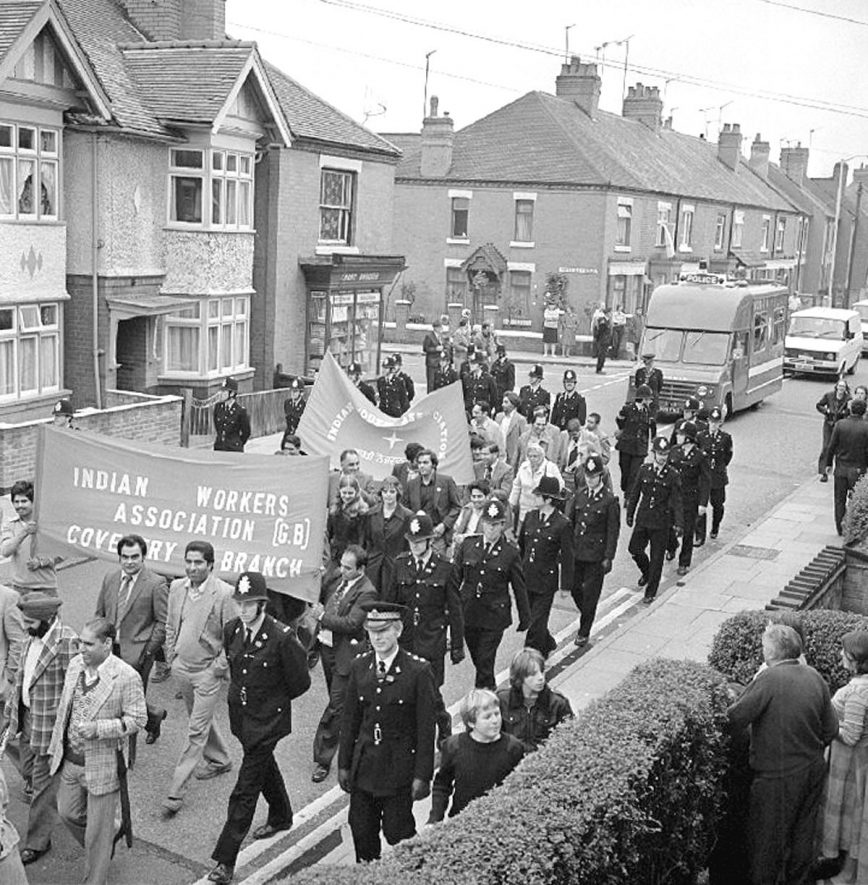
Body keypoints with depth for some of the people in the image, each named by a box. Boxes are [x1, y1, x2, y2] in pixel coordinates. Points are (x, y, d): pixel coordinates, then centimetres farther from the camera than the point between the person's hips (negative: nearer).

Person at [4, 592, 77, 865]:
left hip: (50, 723, -8)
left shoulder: (67, 642, -24)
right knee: (28, 769, 22)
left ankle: (37, 842, 17)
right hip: (27, 717, 8)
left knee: (43, 781, 4)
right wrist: (11, 709, 15)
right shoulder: (33, 638, 3)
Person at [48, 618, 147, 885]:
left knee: (98, 830, 7)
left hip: (103, 765, -6)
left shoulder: (126, 677, -22)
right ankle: (102, 842, 48)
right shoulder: (75, 664, -2)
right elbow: (64, 709, 10)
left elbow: (137, 718, -16)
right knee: (68, 813, 21)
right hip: (70, 760, 6)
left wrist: (98, 728, -27)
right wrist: (56, 746, 14)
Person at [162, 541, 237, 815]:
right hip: (181, 667, 6)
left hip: (207, 671, -6)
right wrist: (171, 655, 10)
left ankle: (176, 791, 0)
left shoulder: (224, 593, -18)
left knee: (196, 731, -4)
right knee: (201, 719, 22)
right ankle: (220, 760, 44)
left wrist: (220, 667, -12)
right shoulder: (176, 587, 0)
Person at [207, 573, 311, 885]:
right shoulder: (231, 630, -6)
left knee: (245, 790, -4)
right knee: (265, 768, 28)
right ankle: (281, 816, 52)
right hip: (242, 716, 6)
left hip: (267, 721, -6)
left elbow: (299, 683, -12)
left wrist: (272, 701, 1)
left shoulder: (281, 637, -24)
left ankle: (226, 860, 2)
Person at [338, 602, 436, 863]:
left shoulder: (418, 671, -11)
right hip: (363, 766, 4)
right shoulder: (359, 667, 1)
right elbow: (350, 720, 7)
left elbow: (426, 727, -9)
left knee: (397, 832, 4)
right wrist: (344, 764, 8)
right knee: (361, 831, 10)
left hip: (400, 767, -4)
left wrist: (423, 775, -10)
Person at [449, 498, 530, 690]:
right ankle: (490, 689, 37)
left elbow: (519, 588, 3)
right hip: (467, 613, 3)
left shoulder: (511, 553, -4)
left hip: (494, 617, -3)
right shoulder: (467, 545, 1)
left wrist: (525, 618, 8)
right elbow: (454, 579, 4)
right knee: (477, 660, 15)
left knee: (485, 662, -6)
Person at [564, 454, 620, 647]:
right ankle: (587, 617, 37)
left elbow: (613, 531, -8)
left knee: (590, 594, 3)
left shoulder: (610, 500, -10)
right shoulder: (579, 493, 5)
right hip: (576, 550, 5)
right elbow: (569, 519, 11)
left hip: (596, 555, -5)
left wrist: (608, 558, -10)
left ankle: (584, 632, 16)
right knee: (574, 588, 11)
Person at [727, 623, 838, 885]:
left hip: (779, 776, -7)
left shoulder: (769, 679, -23)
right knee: (804, 830, 25)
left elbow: (735, 720, -24)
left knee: (768, 837, 12)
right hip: (814, 770, 7)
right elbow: (831, 729, 4)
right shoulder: (814, 677, -2)